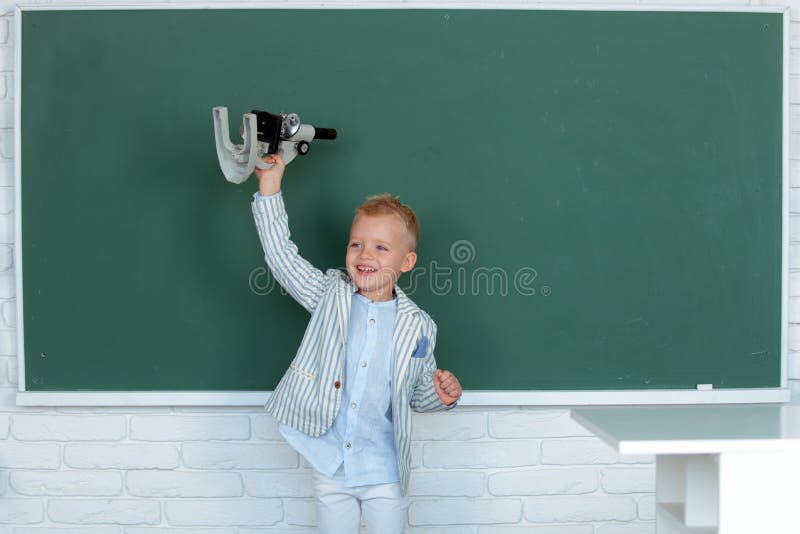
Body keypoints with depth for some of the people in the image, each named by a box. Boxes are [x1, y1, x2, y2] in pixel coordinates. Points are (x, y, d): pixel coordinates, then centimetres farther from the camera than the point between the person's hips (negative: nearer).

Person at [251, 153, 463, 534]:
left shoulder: (418, 327, -4)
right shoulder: (331, 295, -2)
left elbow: (418, 393, 8)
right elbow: (282, 257, -8)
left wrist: (442, 395, -14)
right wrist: (269, 187, -11)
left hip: (384, 473, -1)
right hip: (330, 468, 1)